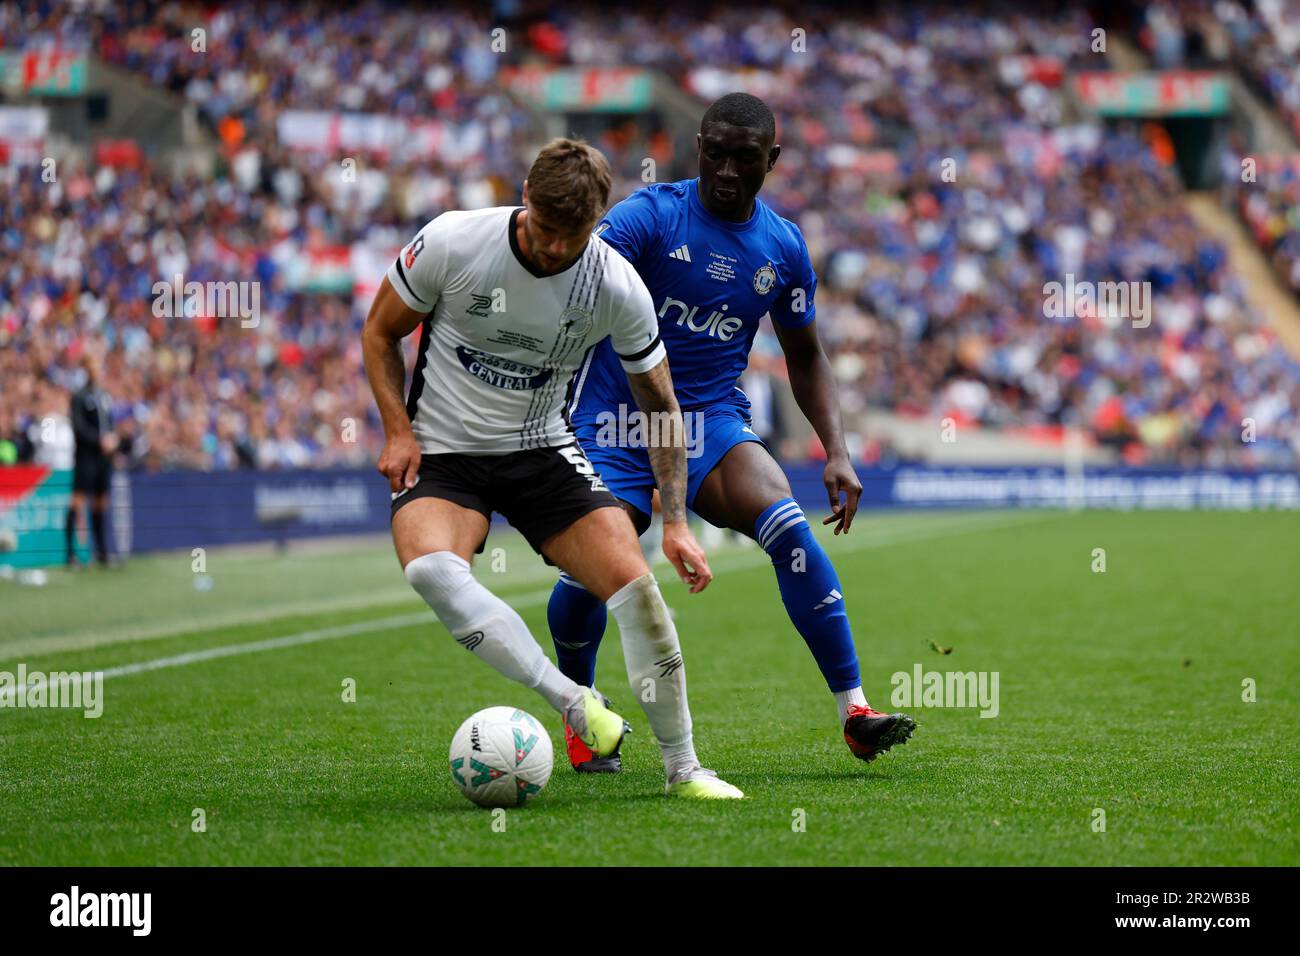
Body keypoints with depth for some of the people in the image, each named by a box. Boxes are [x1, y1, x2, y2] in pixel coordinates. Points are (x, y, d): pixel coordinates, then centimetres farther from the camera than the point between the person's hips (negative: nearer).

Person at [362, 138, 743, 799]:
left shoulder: (617, 287, -12)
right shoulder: (451, 242, -17)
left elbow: (660, 405, 1)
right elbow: (380, 332, 0)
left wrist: (675, 522, -4)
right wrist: (399, 430, -12)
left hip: (543, 450, 1)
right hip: (441, 452, -1)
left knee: (632, 581, -17)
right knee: (430, 568, -34)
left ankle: (683, 768, -1)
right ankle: (572, 700, -28)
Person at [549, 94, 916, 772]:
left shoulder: (783, 247, 6)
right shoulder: (651, 214, -8)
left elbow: (805, 359, 18)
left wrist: (836, 452, 6)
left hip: (713, 419, 2)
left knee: (789, 529, -24)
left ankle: (854, 713, -20)